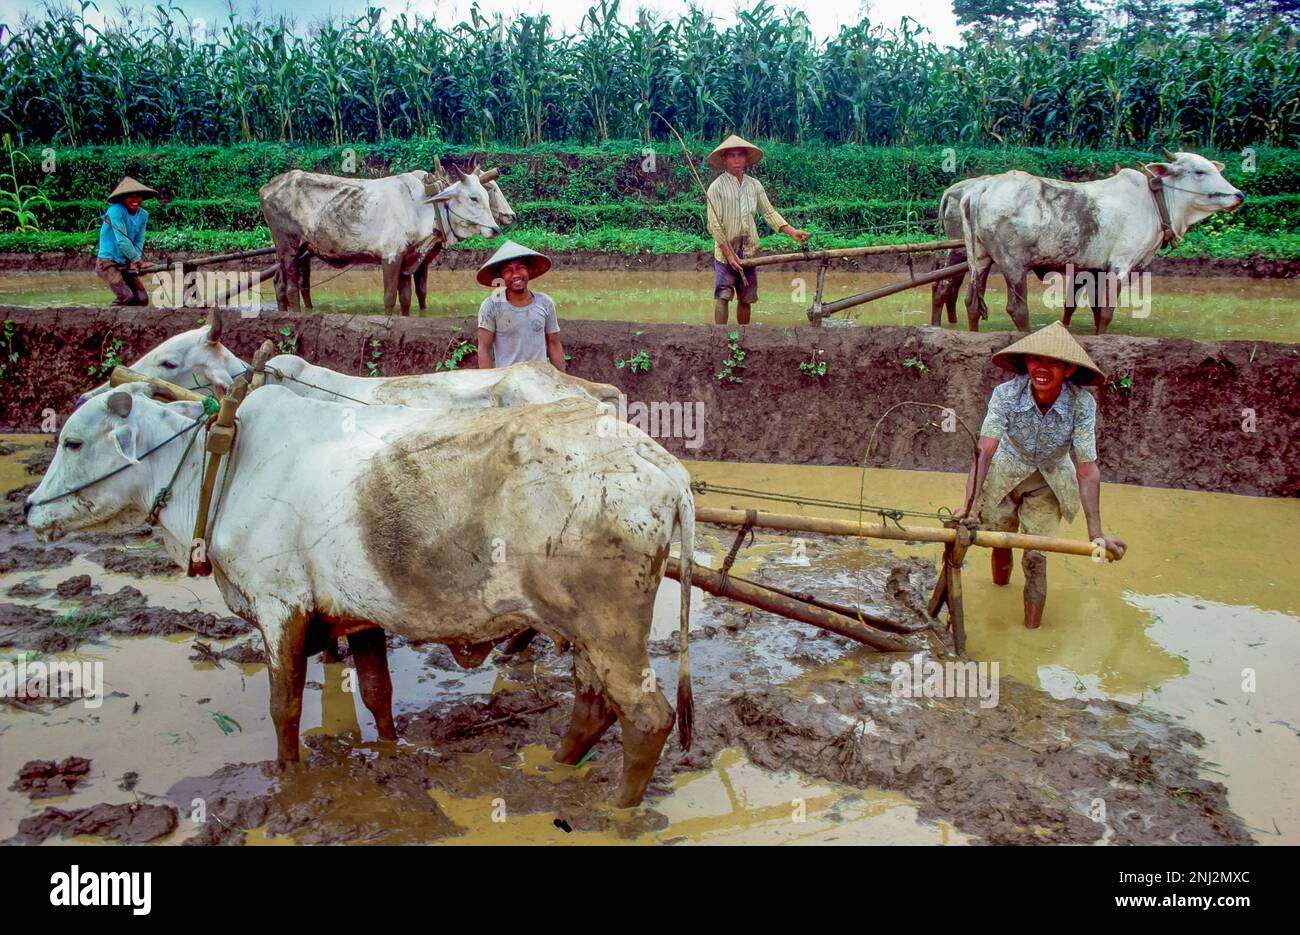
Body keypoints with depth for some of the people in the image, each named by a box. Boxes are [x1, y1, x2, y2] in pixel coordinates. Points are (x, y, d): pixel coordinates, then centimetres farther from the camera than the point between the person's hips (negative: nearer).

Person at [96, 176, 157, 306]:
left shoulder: (143, 215, 4)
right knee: (126, 297, -22)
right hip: (108, 261, -6)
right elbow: (122, 241, -21)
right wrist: (139, 261, -19)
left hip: (126, 263, 6)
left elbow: (139, 242, 2)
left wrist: (134, 263, -13)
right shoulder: (116, 210, -17)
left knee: (142, 299, -6)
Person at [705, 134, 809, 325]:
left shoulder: (754, 185, 7)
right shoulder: (717, 187, -8)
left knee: (746, 299, 9)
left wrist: (792, 231, -4)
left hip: (748, 251, 5)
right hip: (725, 251, -5)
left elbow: (769, 213, 9)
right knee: (723, 296, -13)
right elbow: (714, 225, -11)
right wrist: (729, 254, -15)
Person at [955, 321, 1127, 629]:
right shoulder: (1006, 394, -29)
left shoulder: (1082, 404, -28)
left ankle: (1031, 633, 10)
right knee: (999, 541, 13)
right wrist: (971, 504, -48)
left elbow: (1087, 468, -28)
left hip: (1049, 482, -1)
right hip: (1006, 474, 1)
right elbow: (984, 451, -35)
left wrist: (1095, 532, -31)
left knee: (1035, 556, -5)